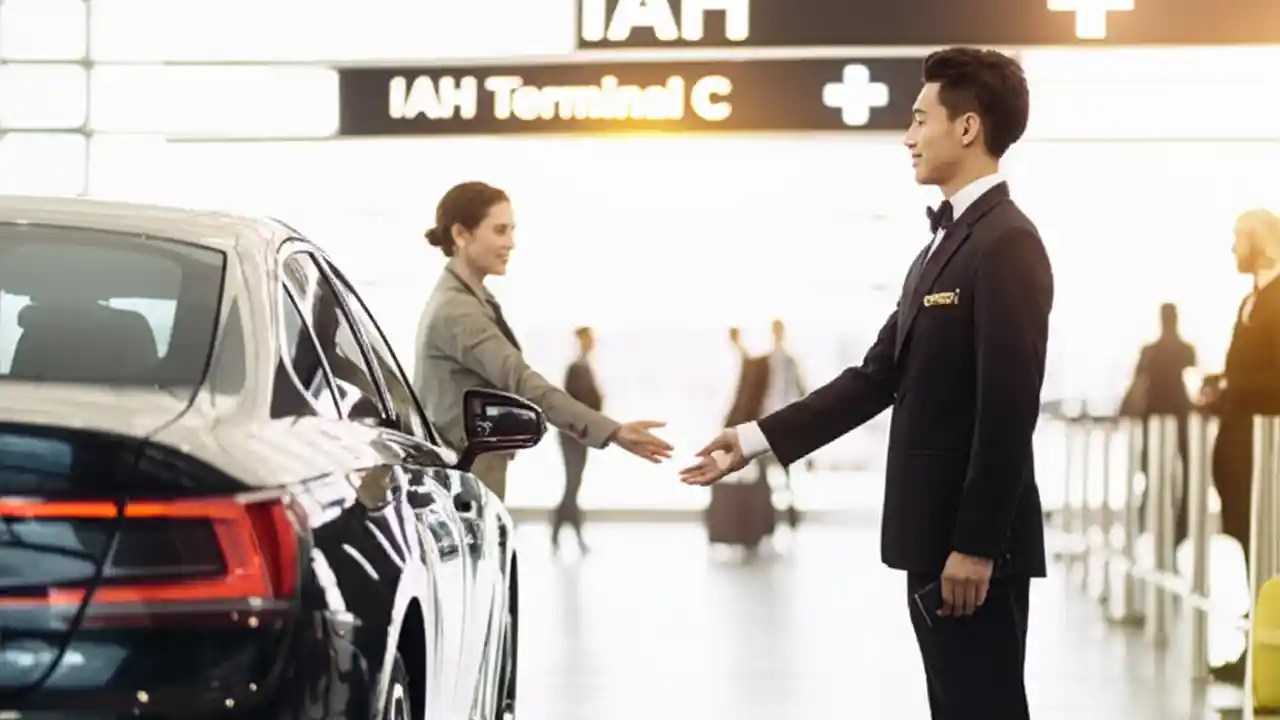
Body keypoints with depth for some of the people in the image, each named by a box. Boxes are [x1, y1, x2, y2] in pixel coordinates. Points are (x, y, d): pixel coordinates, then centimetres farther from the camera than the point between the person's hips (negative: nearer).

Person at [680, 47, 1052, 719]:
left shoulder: (1008, 242, -15)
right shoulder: (942, 244, 17)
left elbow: (1009, 406, -20)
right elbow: (878, 376, 17)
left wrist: (974, 546, -22)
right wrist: (756, 438, 13)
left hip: (975, 543, -10)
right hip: (935, 537, 10)